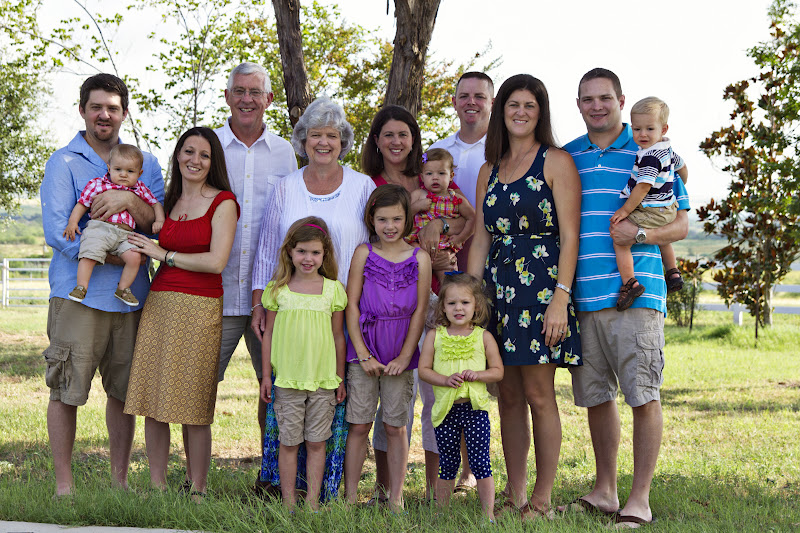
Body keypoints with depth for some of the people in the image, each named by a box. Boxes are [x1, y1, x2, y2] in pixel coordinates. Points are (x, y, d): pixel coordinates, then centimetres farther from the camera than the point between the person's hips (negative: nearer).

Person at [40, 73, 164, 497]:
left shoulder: (145, 163, 14)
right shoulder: (64, 162, 2)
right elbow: (57, 232, -9)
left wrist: (130, 200, -16)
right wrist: (122, 256, -17)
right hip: (79, 293, -4)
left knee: (125, 390, 9)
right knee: (66, 389, -3)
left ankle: (119, 480, 20)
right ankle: (63, 485, 7)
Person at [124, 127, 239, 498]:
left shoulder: (222, 202, -1)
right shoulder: (169, 201, 17)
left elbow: (216, 261, -10)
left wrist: (163, 254, -6)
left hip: (199, 308, -5)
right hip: (159, 303, 5)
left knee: (193, 409, -4)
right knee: (153, 402, 2)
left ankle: (196, 491, 7)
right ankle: (157, 487, 11)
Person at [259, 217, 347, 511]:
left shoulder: (334, 289, 3)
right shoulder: (278, 288, 2)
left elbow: (338, 337, 8)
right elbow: (269, 335, 7)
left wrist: (340, 378, 9)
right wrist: (266, 376, 5)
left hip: (323, 379, 1)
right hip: (287, 379, 0)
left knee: (316, 442, 6)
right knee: (289, 442, 5)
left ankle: (313, 500, 14)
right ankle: (288, 502, 14)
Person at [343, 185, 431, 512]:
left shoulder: (419, 258, 1)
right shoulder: (364, 253, 0)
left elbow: (420, 311, 1)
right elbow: (351, 305, -1)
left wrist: (404, 356, -5)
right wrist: (363, 354, -7)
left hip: (400, 356, 0)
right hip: (364, 352, 0)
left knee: (395, 427, 5)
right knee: (359, 425, 2)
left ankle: (396, 499, 14)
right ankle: (350, 497, 9)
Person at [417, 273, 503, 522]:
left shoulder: (484, 337, 3)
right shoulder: (435, 336, 4)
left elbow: (498, 371, 4)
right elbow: (423, 369, 2)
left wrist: (476, 375, -14)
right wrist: (446, 380, -15)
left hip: (475, 408, -1)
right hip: (446, 409, 1)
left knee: (480, 463, -2)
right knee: (447, 465, 10)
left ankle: (489, 515, 5)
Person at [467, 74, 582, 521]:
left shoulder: (556, 162, -1)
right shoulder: (490, 171, 16)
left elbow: (569, 236, -7)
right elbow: (481, 239, 15)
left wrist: (560, 298, -16)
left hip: (542, 284, -5)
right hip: (497, 288, 6)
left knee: (539, 395, -4)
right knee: (509, 397, 7)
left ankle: (543, 499, 4)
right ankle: (515, 496, 14)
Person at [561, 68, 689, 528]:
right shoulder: (566, 157, 15)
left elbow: (681, 224, 4)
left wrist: (640, 233, -15)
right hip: (583, 294, 4)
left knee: (643, 394, -5)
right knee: (596, 394, 10)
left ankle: (640, 499, 2)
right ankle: (605, 490, 23)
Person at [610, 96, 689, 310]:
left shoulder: (650, 156, -23)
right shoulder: (667, 150, 8)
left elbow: (643, 187, -25)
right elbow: (682, 167, 25)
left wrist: (625, 210, -19)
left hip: (651, 212, -11)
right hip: (668, 208, 11)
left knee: (620, 238, -13)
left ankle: (629, 283, -21)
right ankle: (673, 273, 47)